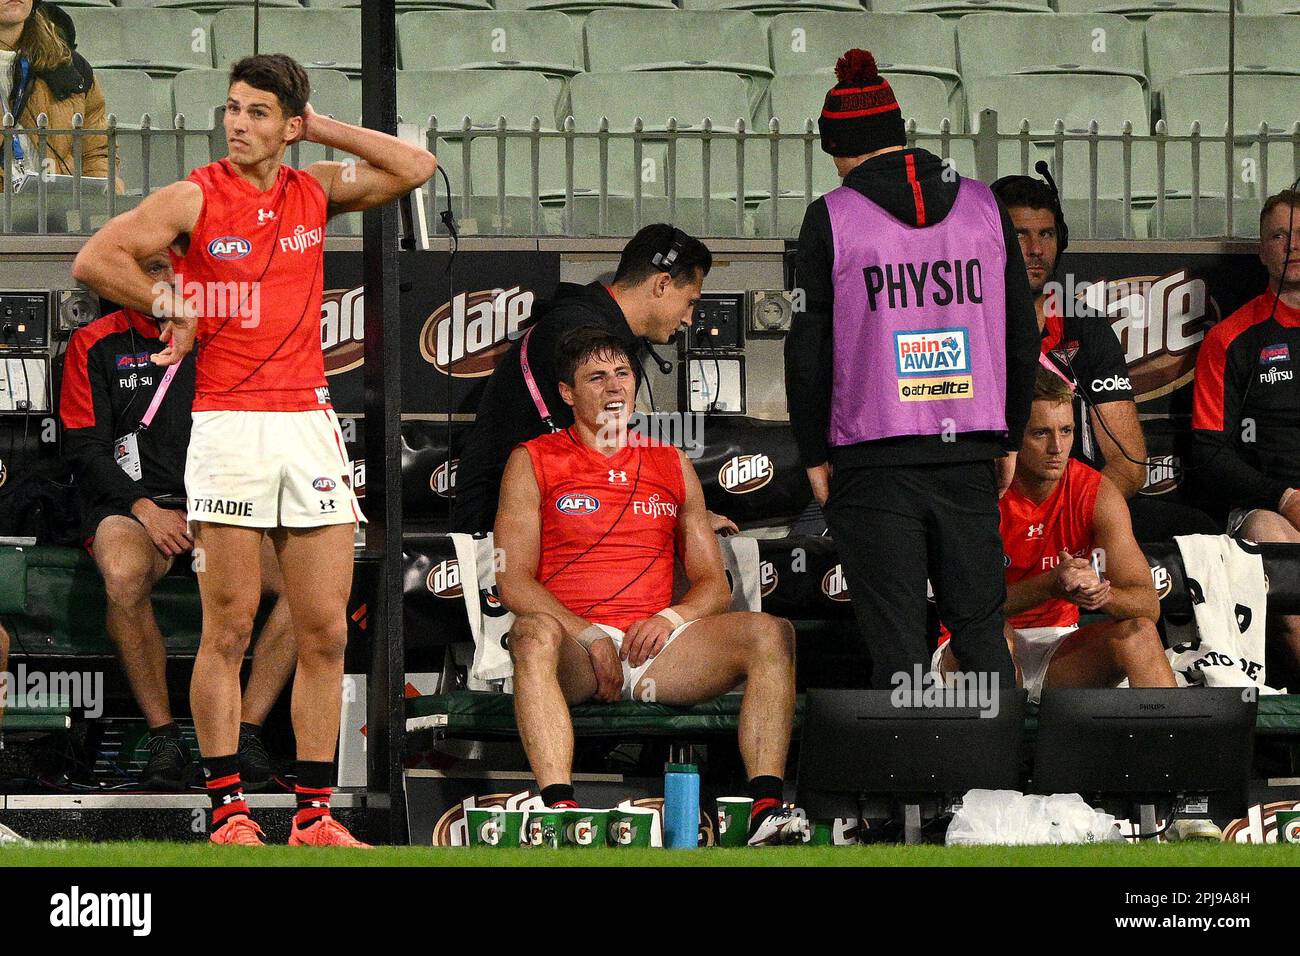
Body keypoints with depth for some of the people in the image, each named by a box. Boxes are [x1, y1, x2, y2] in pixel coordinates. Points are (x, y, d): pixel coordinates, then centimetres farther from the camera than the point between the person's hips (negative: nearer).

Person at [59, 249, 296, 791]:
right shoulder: (97, 345, 8)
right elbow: (84, 450, 1)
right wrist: (145, 509, -14)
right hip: (127, 507, -3)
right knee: (126, 577, -39)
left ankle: (246, 729, -19)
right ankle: (163, 738, -26)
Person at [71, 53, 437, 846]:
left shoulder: (317, 191, 11)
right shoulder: (195, 198, 0)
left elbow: (417, 168, 10)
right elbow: (95, 260, -5)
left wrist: (319, 128, 6)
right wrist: (172, 311, -1)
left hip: (311, 423, 4)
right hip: (229, 428, -4)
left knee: (326, 632, 2)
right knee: (229, 630, -2)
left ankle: (315, 813, 7)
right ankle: (228, 810, 2)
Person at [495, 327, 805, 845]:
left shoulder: (672, 465, 21)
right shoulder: (533, 462, 11)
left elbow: (714, 584, 18)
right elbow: (513, 581, 0)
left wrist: (668, 619, -5)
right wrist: (587, 636, -15)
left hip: (654, 644, 3)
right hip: (575, 642, -3)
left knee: (770, 633, -23)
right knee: (535, 633, -39)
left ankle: (766, 809, -37)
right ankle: (560, 808, -51)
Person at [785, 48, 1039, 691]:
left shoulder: (832, 217, -4)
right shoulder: (982, 206, 6)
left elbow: (808, 351, -4)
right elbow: (1023, 336, 10)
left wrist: (814, 456, 6)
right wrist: (1009, 438, 20)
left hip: (873, 465, -3)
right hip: (969, 457, 3)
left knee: (896, 643, 0)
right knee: (980, 627, 13)